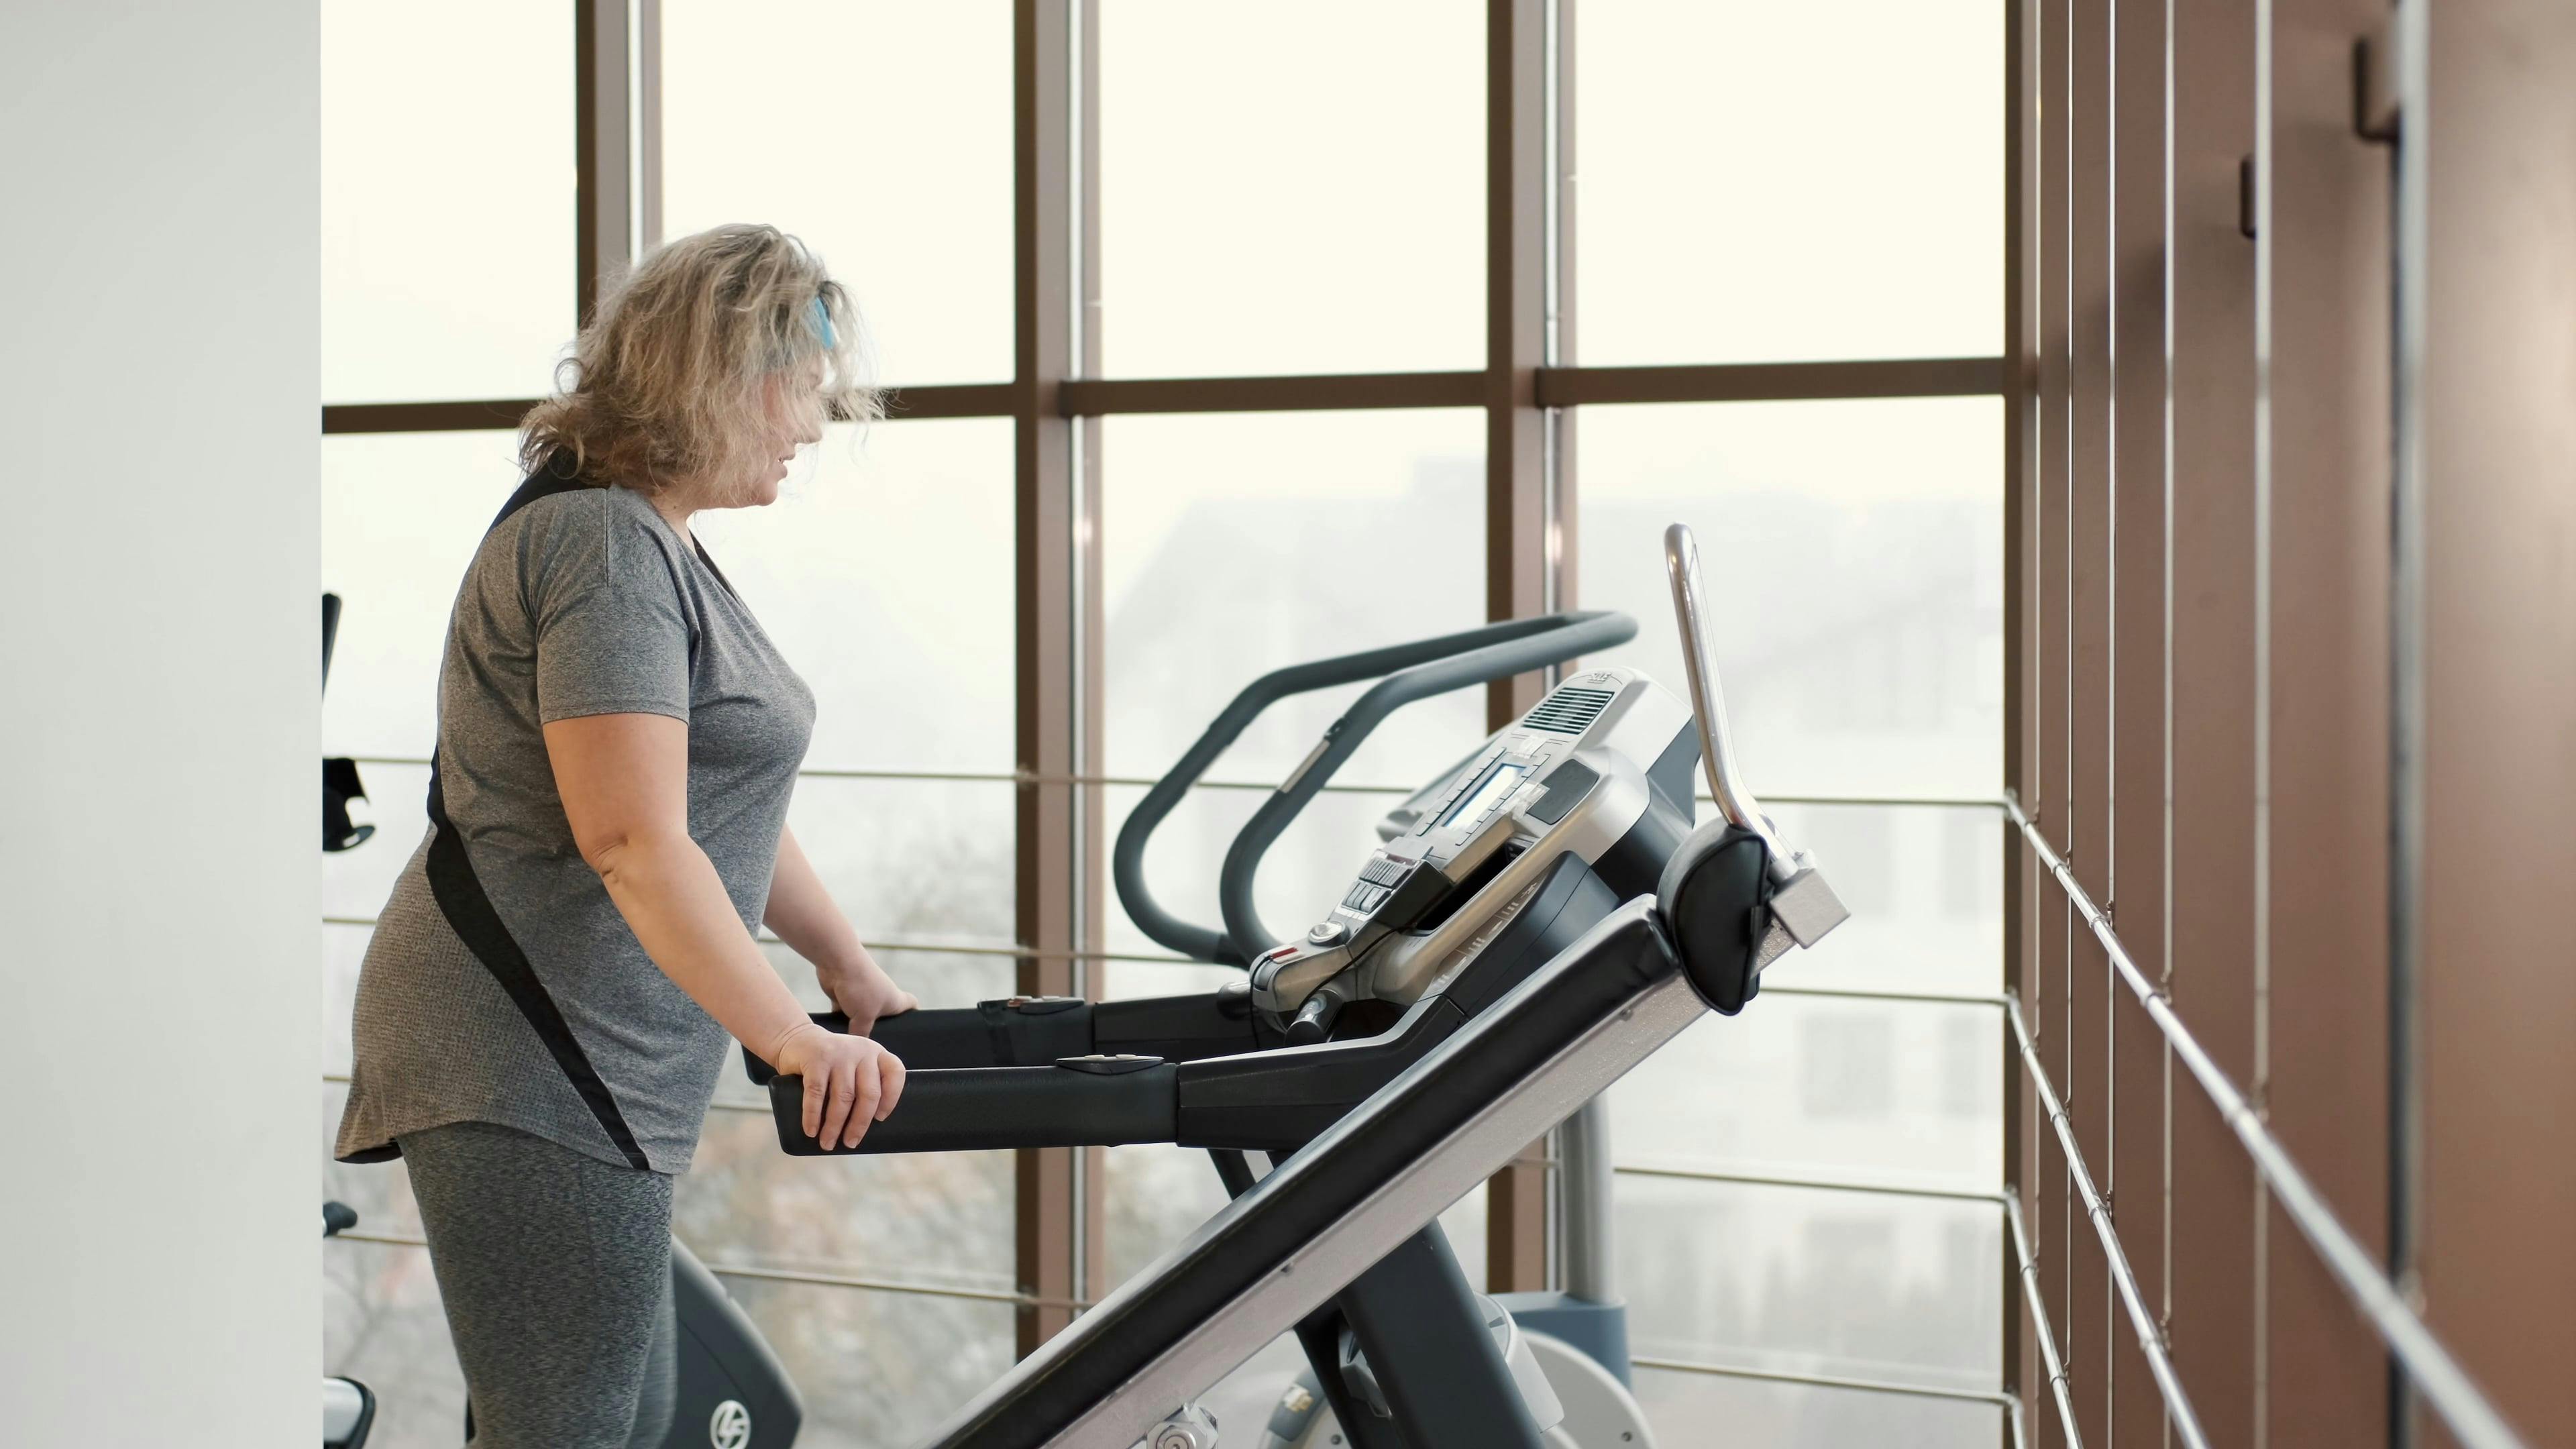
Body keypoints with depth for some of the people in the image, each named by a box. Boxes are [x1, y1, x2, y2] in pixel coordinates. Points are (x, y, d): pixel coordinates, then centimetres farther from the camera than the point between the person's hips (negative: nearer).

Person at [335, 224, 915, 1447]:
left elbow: (724, 803, 23)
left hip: (584, 1062, 11)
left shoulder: (655, 546, 18)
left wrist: (855, 976, 23)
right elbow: (633, 841, -27)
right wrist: (793, 1040, -29)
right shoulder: (604, 546, -17)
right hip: (529, 1064, -11)